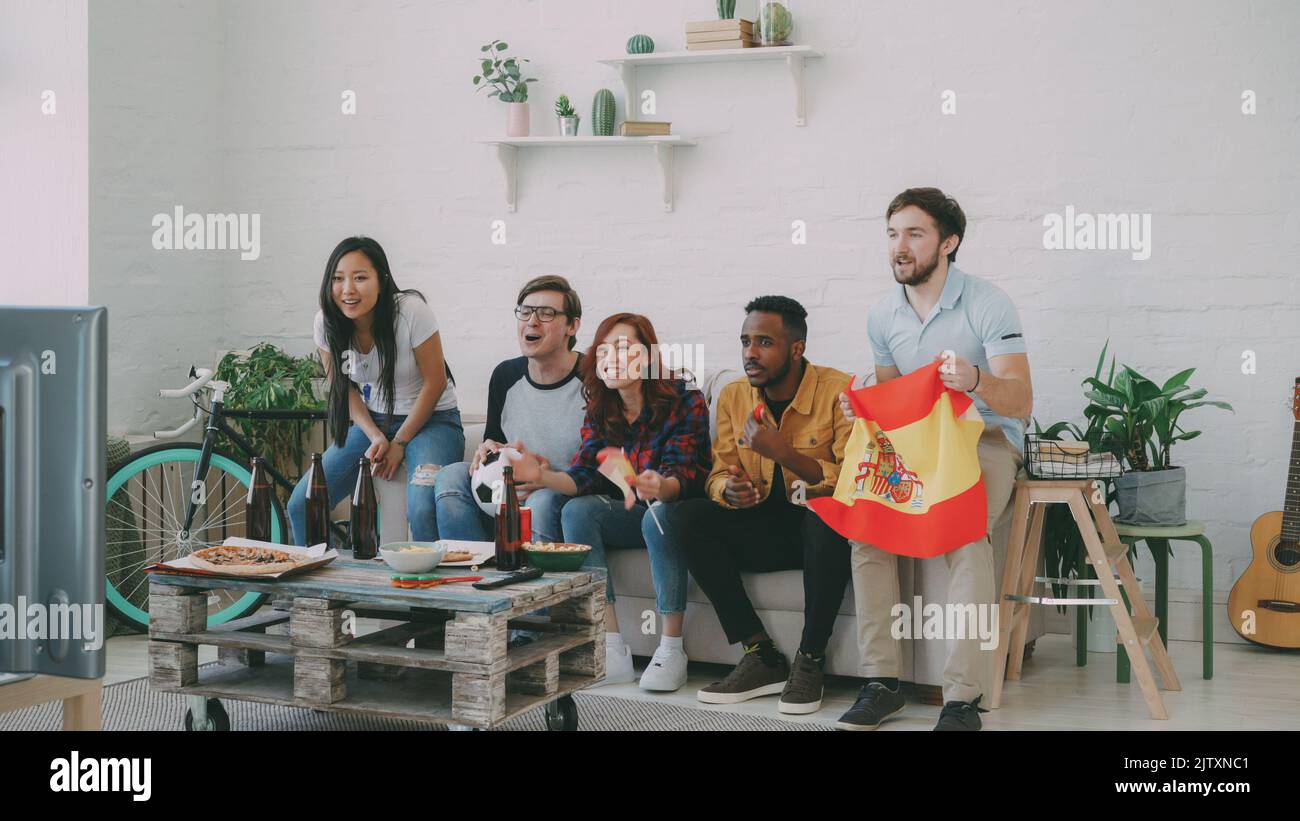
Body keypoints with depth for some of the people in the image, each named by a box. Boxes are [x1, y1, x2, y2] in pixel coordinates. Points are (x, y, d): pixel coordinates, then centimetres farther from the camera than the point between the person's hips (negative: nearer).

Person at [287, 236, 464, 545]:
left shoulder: (410, 311, -23)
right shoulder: (326, 323, -9)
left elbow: (434, 382, -14)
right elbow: (344, 388, 3)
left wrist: (399, 443, -11)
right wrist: (376, 437, -10)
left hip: (430, 418, -5)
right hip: (372, 421, 5)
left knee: (423, 509, -32)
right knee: (301, 504, -8)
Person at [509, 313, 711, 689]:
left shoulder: (685, 404, -13)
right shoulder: (600, 413, 3)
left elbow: (683, 475, -25)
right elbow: (585, 477, -8)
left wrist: (659, 486, -49)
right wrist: (542, 476, -28)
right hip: (632, 516, 5)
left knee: (658, 514, -36)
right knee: (576, 511, -21)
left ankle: (672, 650, -30)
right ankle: (613, 651, -26)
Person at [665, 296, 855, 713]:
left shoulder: (839, 391, -13)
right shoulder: (732, 397, 4)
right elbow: (718, 475, 9)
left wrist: (784, 453, -29)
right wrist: (730, 488, -17)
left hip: (821, 528, -5)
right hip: (766, 530, 5)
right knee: (688, 517, -18)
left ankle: (810, 660, -21)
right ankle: (762, 656, -17)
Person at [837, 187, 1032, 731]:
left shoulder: (987, 305, -11)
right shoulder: (883, 315, 6)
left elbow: (1020, 403, -17)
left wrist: (975, 379, -39)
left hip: (987, 440, -4)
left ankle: (963, 697, -30)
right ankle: (882, 682, -18)